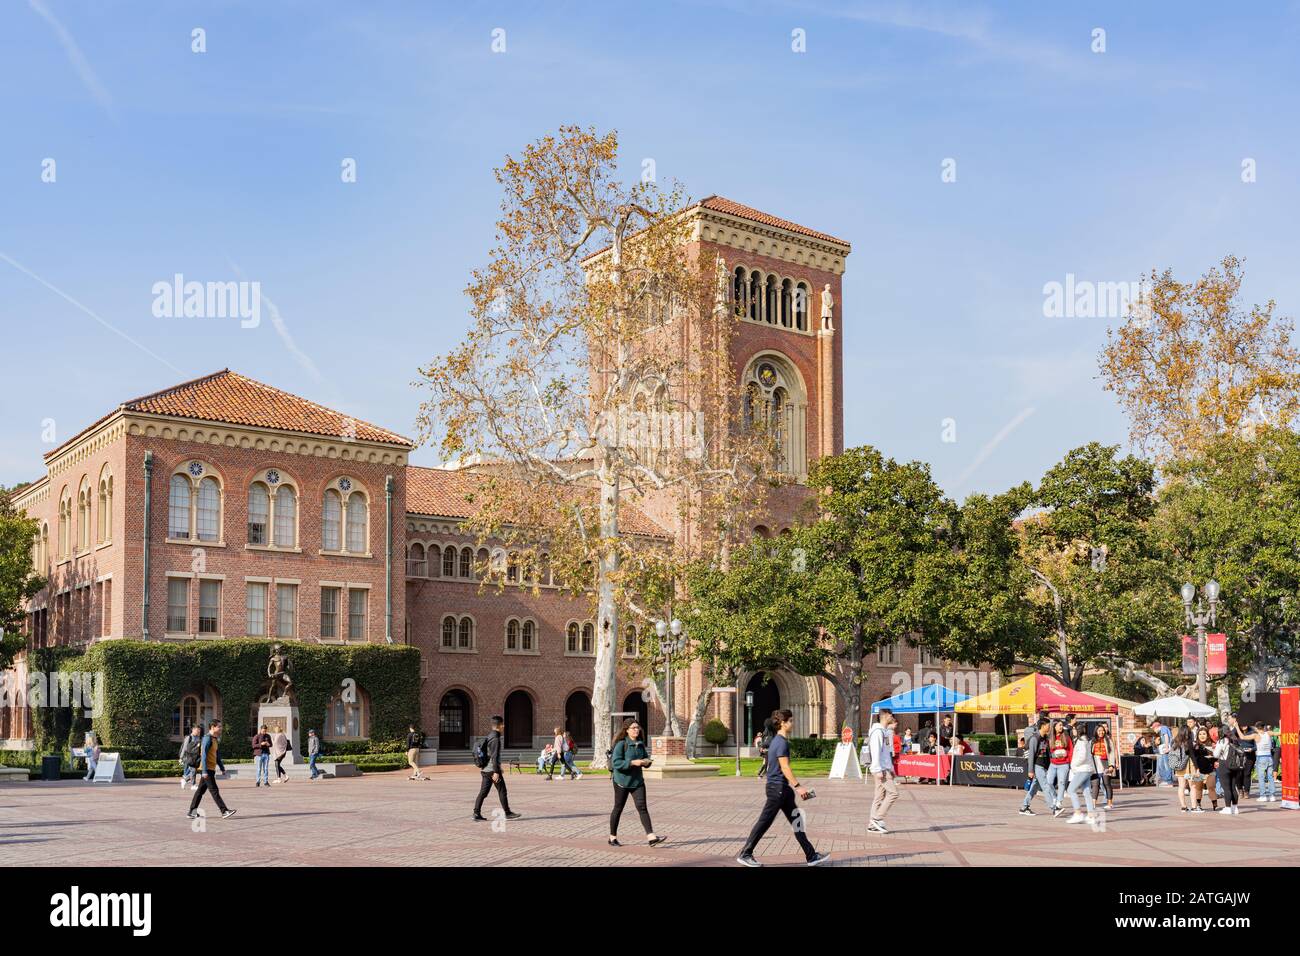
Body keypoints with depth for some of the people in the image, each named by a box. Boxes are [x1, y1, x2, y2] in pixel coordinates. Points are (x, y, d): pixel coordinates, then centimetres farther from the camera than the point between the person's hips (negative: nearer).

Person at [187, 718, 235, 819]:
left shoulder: (215, 739, 17)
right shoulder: (207, 738, -14)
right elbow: (204, 755, -19)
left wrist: (222, 768, 22)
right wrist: (204, 771, -23)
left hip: (211, 769, 10)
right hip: (207, 769, -10)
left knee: (200, 790, 12)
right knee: (214, 791, -9)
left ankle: (192, 812, 16)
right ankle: (224, 811, -11)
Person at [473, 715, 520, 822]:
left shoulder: (489, 737, 15)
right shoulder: (495, 739, -15)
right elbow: (494, 756, -21)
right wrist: (496, 772, -23)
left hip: (485, 769, 9)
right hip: (492, 770, -9)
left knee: (483, 792, 7)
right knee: (502, 791, 0)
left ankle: (476, 813, 4)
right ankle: (507, 813, 5)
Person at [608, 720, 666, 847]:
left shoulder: (640, 744, 6)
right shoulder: (621, 744, -14)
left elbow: (645, 757, 18)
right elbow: (616, 763, -21)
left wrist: (647, 762, -6)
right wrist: (633, 762, -28)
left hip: (637, 781, 5)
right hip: (622, 781, -5)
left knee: (642, 808, -6)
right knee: (618, 808, 8)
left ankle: (651, 837, -13)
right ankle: (612, 837, 23)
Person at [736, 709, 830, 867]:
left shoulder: (778, 740, 14)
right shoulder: (782, 742, -16)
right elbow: (784, 767, -23)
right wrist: (798, 786, -25)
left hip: (782, 788, 10)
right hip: (778, 788, -10)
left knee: (796, 821, 9)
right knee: (764, 822, -2)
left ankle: (812, 856, 11)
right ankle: (745, 855, 6)